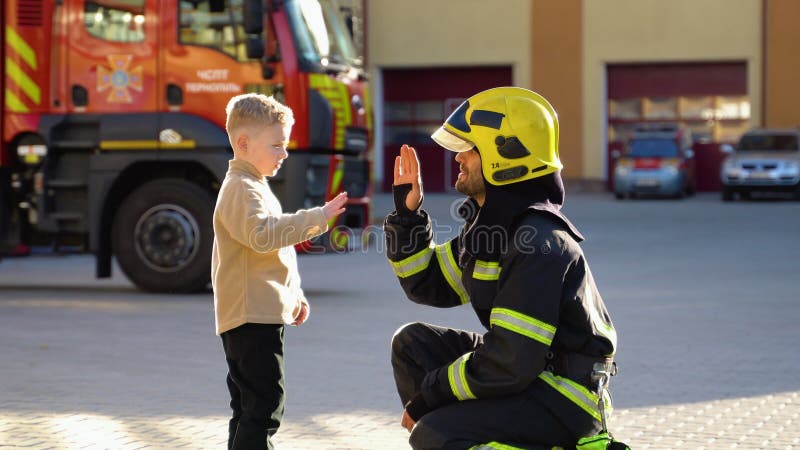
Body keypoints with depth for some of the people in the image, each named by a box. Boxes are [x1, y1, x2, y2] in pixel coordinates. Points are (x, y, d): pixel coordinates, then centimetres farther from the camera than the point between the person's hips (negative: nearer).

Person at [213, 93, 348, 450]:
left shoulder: (255, 187, 22)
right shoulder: (241, 190, -12)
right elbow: (262, 235, -28)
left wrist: (295, 297, 26)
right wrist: (316, 218, -27)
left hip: (263, 315, 11)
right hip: (252, 318, -11)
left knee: (249, 407, 14)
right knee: (263, 406, -13)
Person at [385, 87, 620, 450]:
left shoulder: (538, 245, -24)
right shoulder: (488, 222, 6)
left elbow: (509, 365, -27)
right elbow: (429, 285, 18)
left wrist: (427, 396, -16)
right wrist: (407, 215, 5)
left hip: (564, 396, -10)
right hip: (527, 368, 10)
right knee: (412, 342, 7)